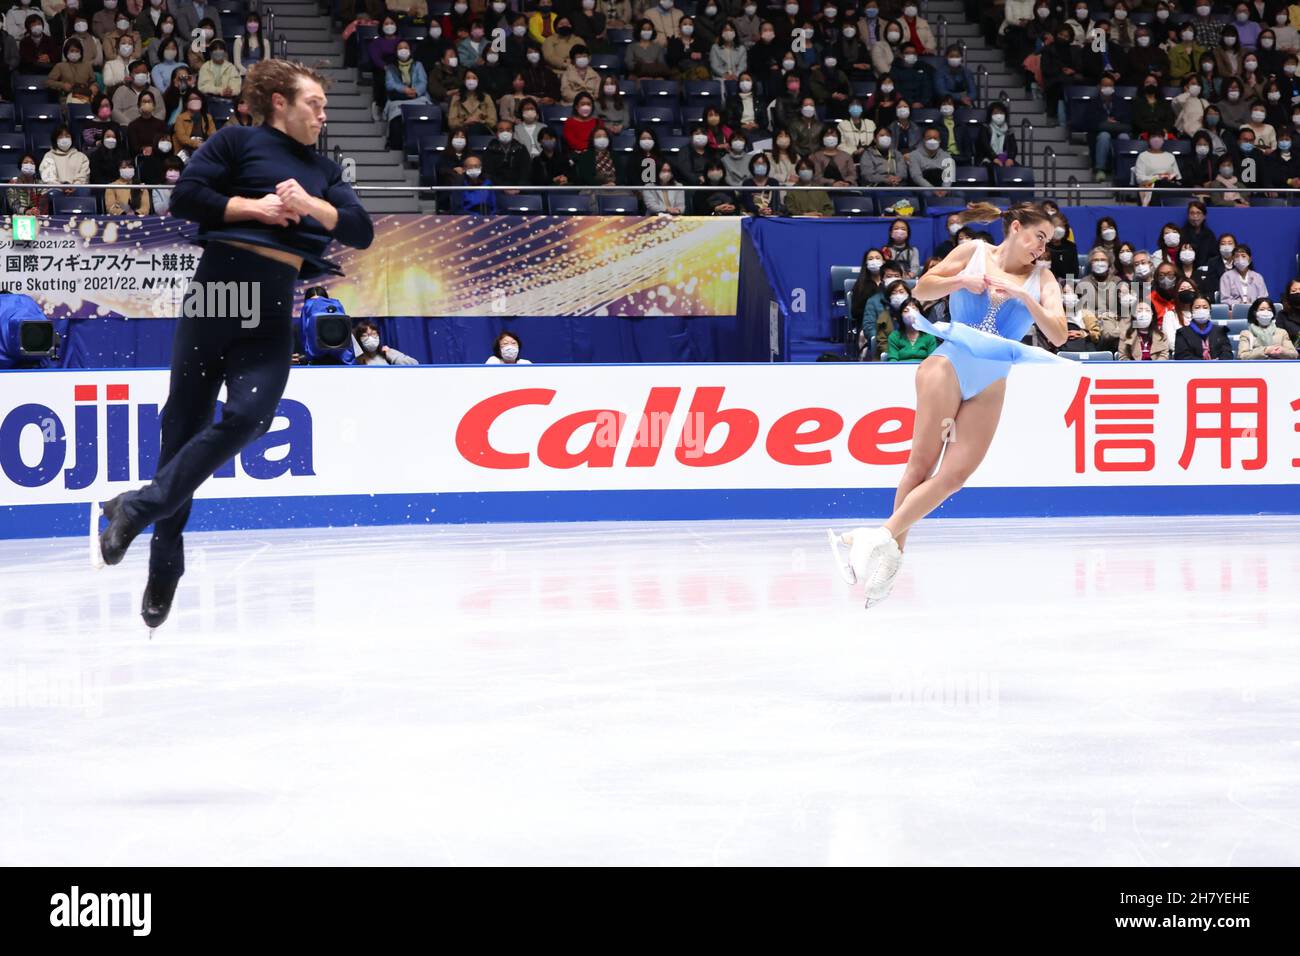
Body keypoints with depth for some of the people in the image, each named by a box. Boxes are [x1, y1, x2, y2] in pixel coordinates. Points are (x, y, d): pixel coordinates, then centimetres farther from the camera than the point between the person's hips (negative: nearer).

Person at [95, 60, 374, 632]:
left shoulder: (324, 172, 22)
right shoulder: (238, 143, 7)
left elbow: (362, 232, 11)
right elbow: (185, 198, -3)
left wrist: (312, 206, -4)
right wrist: (254, 208, -8)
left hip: (275, 305, 4)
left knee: (249, 415, -19)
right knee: (187, 419, -1)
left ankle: (140, 508, -9)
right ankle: (165, 564, 7)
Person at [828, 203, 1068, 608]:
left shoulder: (1042, 279, 8)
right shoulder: (974, 253, 6)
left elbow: (1058, 335, -3)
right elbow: (921, 290, 7)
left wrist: (1025, 297, -16)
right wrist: (962, 281, -11)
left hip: (991, 386, 2)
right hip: (950, 365, -2)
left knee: (954, 475, -10)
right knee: (922, 463, -7)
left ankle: (885, 538, -5)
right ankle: (892, 551, -1)